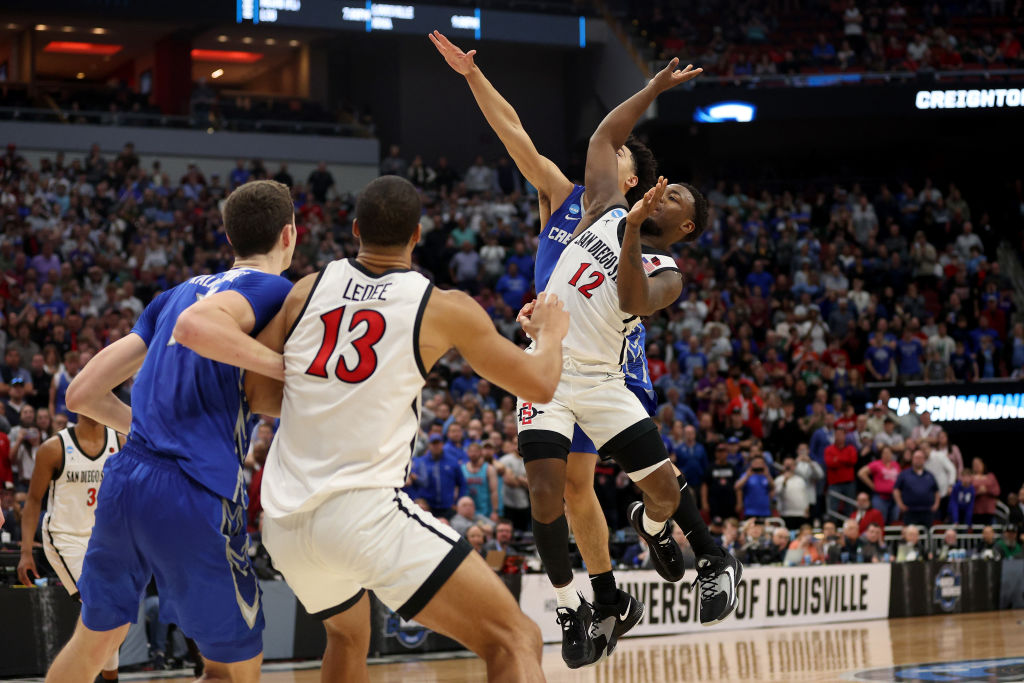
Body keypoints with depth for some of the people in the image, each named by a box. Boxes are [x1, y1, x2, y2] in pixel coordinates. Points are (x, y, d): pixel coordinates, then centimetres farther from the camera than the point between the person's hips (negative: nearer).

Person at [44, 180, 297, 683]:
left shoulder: (179, 292, 19)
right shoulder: (273, 290, -2)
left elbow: (82, 394, 18)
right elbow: (195, 325, -26)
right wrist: (284, 366, -18)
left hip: (124, 484, 7)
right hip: (196, 497, -7)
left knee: (92, 641, 25)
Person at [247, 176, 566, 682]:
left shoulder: (307, 290, 8)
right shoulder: (445, 309, -1)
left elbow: (258, 394, 12)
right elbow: (539, 386, 7)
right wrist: (550, 334, 29)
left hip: (284, 522, 6)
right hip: (366, 513, -6)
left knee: (348, 634, 34)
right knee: (515, 640, -6)